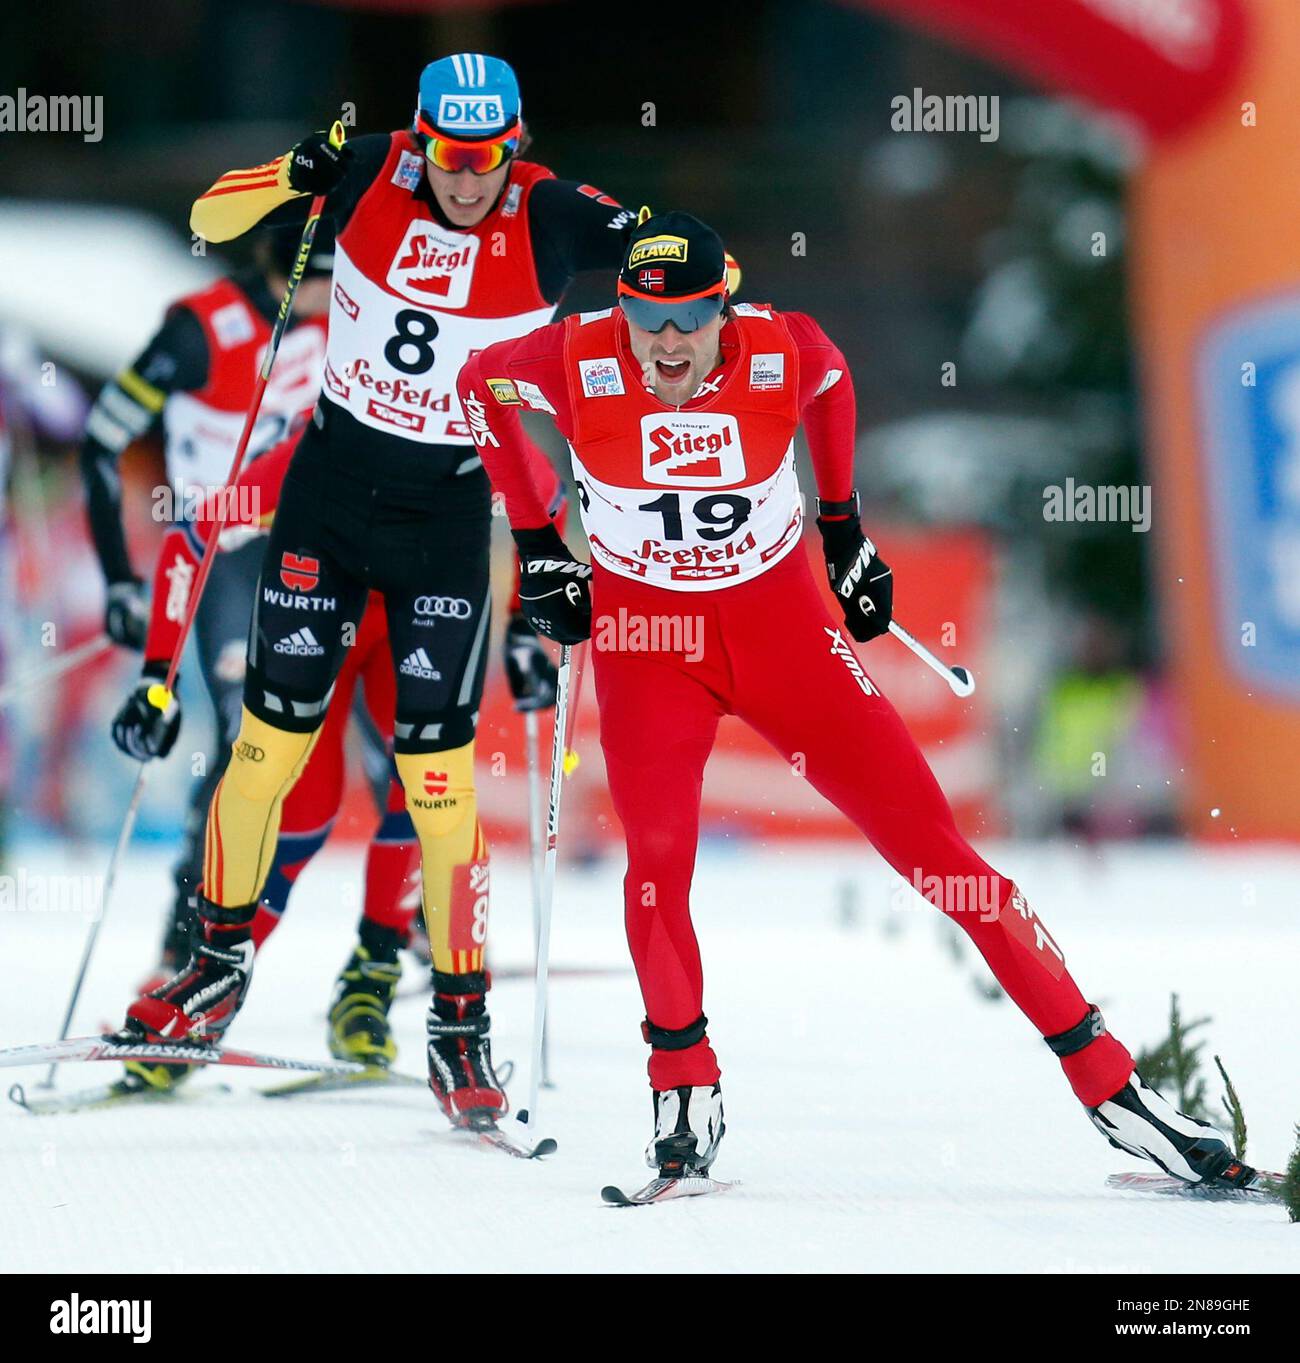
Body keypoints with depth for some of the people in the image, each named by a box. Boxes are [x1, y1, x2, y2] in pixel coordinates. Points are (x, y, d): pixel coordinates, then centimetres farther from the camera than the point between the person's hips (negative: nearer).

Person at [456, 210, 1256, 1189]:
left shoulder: (782, 351, -17)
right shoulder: (579, 361, -18)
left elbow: (830, 377, 9)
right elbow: (480, 381, 4)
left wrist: (844, 527, 12)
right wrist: (534, 540, 3)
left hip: (781, 622, 1)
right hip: (646, 636, 0)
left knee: (933, 843, -3)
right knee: (659, 851, -25)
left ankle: (1110, 1086, 0)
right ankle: (685, 1092, -4)